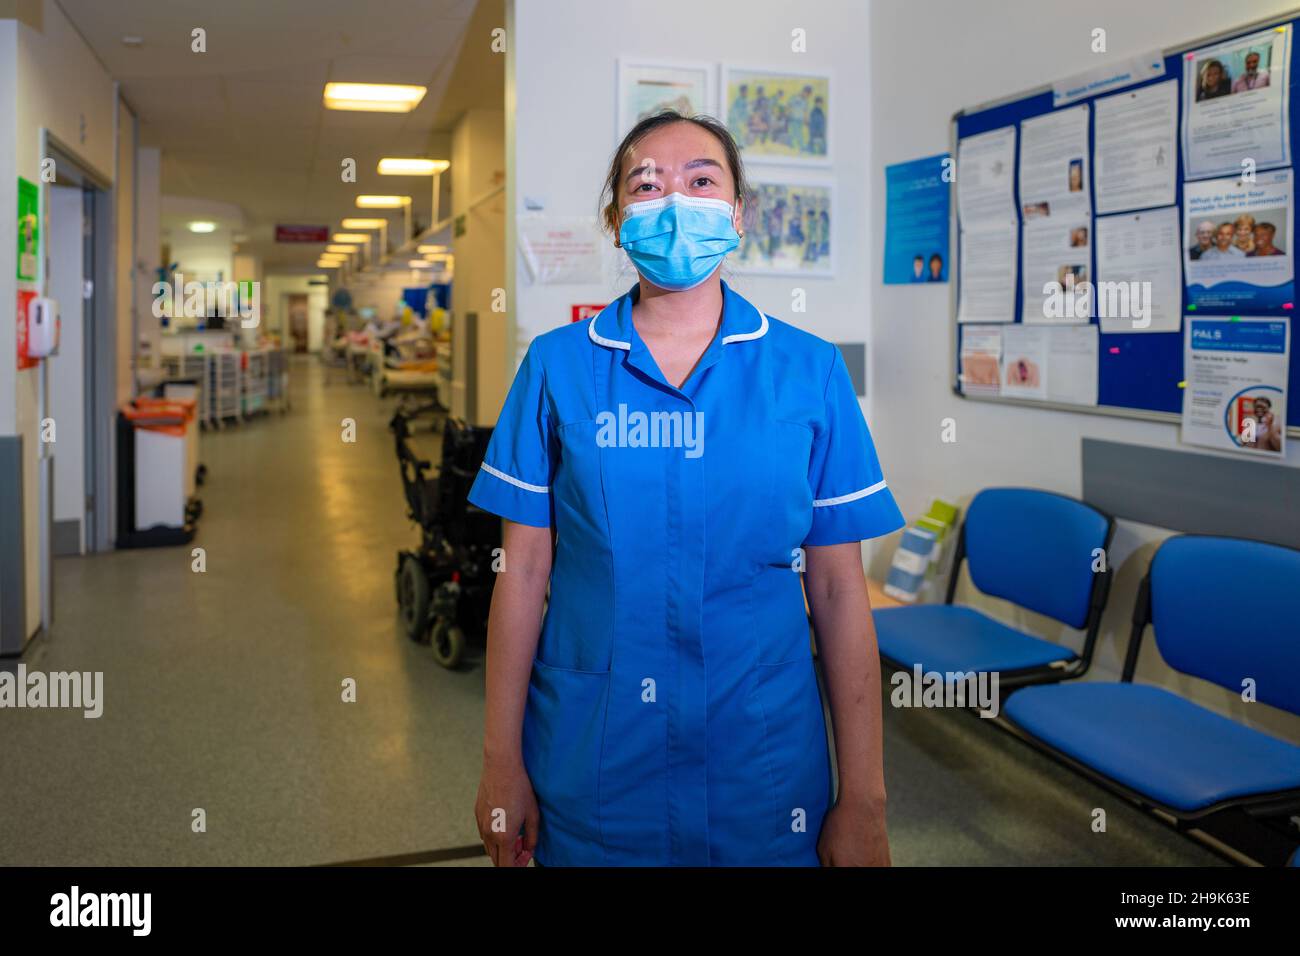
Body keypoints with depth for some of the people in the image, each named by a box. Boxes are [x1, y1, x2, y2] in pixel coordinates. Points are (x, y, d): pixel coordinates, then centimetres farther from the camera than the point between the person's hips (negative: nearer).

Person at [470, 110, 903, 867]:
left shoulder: (810, 370, -2)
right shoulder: (557, 366, -2)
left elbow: (840, 591, -3)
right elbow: (524, 573, -1)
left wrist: (864, 800, -2)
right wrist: (502, 764, 0)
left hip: (763, 769, 0)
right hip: (589, 765, 0)